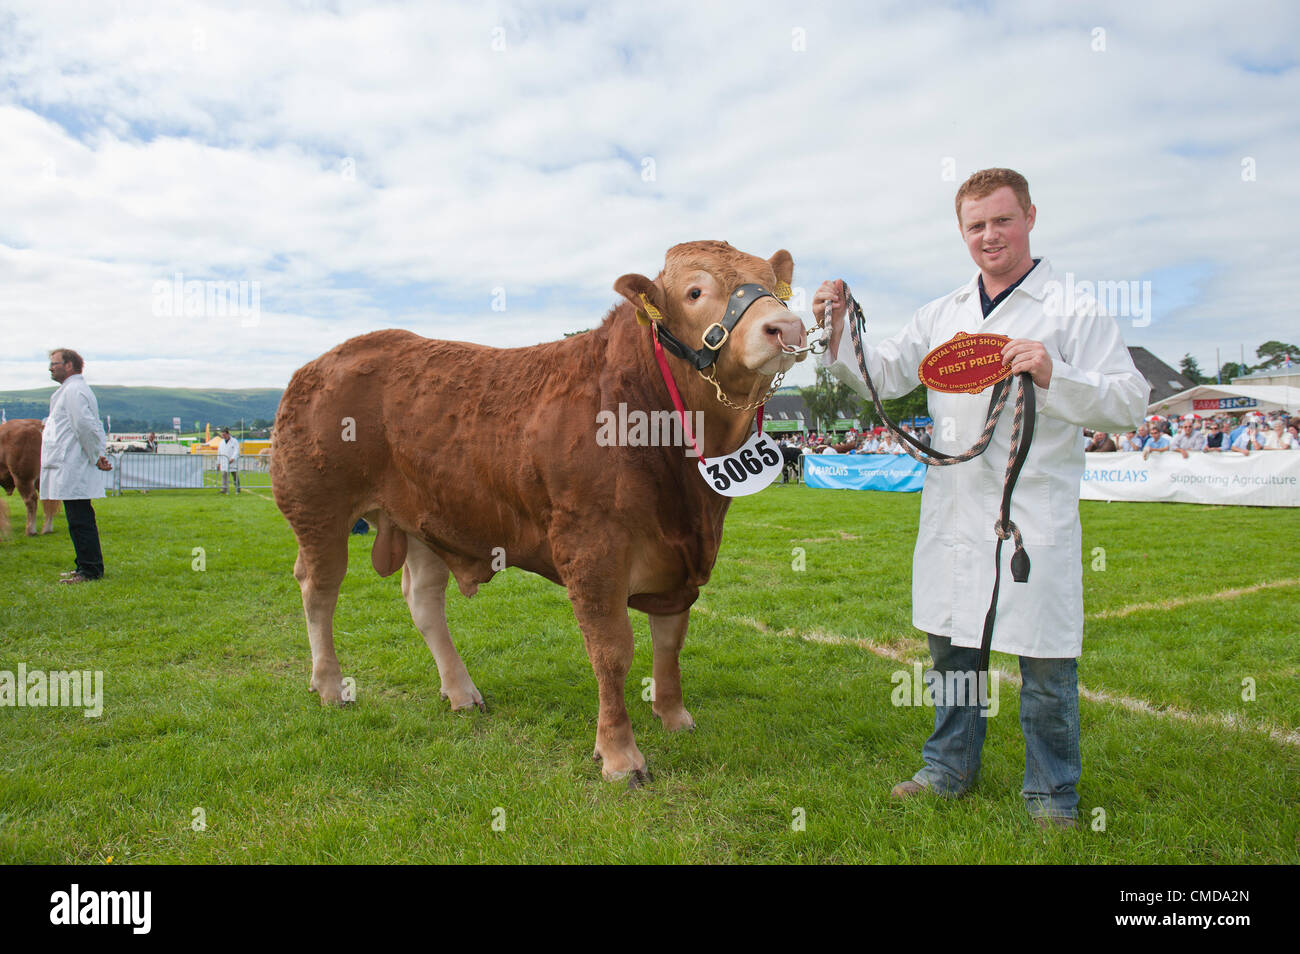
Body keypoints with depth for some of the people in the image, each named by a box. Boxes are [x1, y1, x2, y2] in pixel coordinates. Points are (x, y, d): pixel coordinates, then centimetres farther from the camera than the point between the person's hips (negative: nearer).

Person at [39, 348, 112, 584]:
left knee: (80, 521, -8)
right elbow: (91, 426, 22)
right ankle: (85, 567, 19)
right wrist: (97, 455, 12)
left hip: (73, 470, -11)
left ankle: (90, 570, -5)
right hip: (69, 470, 11)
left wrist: (96, 457, -13)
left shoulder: (73, 390, -11)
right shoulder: (72, 389, 23)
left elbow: (85, 426, -19)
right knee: (80, 522, 13)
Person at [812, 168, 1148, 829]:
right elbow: (884, 375, 14)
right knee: (949, 643, 16)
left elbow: (1130, 404, -8)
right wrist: (838, 333, -2)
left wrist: (1053, 376, -23)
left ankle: (1052, 792, 24)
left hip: (1035, 516, -5)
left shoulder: (1076, 308, -3)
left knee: (1044, 659, 3)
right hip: (951, 515, 5)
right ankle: (950, 768, 35)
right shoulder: (943, 314, 13)